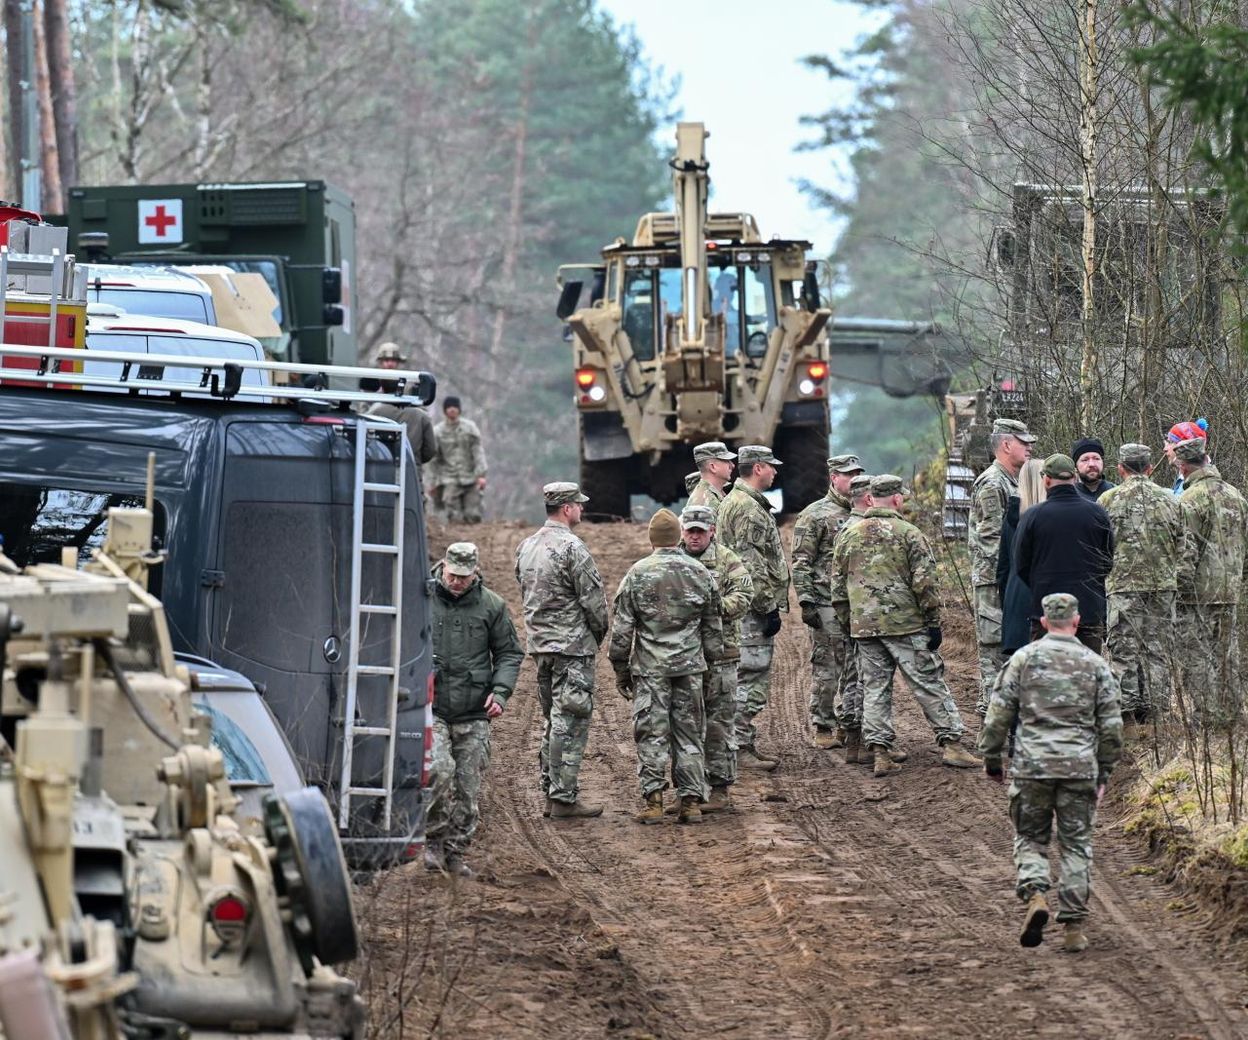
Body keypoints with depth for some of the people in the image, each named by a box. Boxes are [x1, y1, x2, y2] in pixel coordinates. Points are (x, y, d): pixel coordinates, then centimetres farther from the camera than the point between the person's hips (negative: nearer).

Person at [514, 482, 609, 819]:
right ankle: (564, 797, -6)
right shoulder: (572, 548, -15)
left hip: (539, 644, 8)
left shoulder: (526, 547, 11)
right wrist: (598, 633, 3)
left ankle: (550, 791, 18)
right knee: (570, 722, -5)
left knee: (554, 721, 16)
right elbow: (594, 600, -13)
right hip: (572, 646, -8)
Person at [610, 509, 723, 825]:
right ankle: (692, 801, 6)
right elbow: (713, 628, 11)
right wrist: (710, 662, 21)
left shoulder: (637, 574, -5)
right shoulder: (700, 574, 4)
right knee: (689, 734, 8)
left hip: (650, 668, -2)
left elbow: (622, 629, -3)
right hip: (690, 666, 2)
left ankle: (653, 801, -3)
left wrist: (621, 669, 6)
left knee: (652, 734, 1)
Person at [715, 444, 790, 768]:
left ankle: (744, 746, 18)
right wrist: (769, 607, -19)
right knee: (751, 680, -8)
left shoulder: (733, 502, 18)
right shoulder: (748, 508, -16)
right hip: (753, 606, -11)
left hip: (739, 605, 11)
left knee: (747, 680, 14)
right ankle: (740, 749, -8)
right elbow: (752, 564, -21)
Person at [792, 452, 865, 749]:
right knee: (826, 667, -3)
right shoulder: (815, 515, -5)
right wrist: (806, 601, -15)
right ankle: (822, 728, 4)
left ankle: (846, 723, 13)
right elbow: (801, 562, -8)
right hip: (827, 604, -6)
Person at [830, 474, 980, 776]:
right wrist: (933, 622, -3)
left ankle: (880, 752, 5)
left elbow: (838, 586, 14)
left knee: (874, 688, 8)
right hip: (905, 624, -4)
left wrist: (848, 624, 21)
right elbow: (926, 582, -9)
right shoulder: (909, 533, -6)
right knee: (929, 683, 1)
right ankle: (951, 743, -1)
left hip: (863, 626, 4)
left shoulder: (848, 537, 9)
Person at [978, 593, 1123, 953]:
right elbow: (1112, 726, 7)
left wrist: (991, 758, 13)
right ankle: (1073, 926, 4)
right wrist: (1104, 772, 16)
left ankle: (1034, 895, -16)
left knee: (1030, 839, 11)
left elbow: (998, 714, 2)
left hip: (1032, 767, -1)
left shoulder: (1024, 659, 3)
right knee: (1076, 846, 7)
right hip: (1080, 769, 1)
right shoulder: (1095, 665, 6)